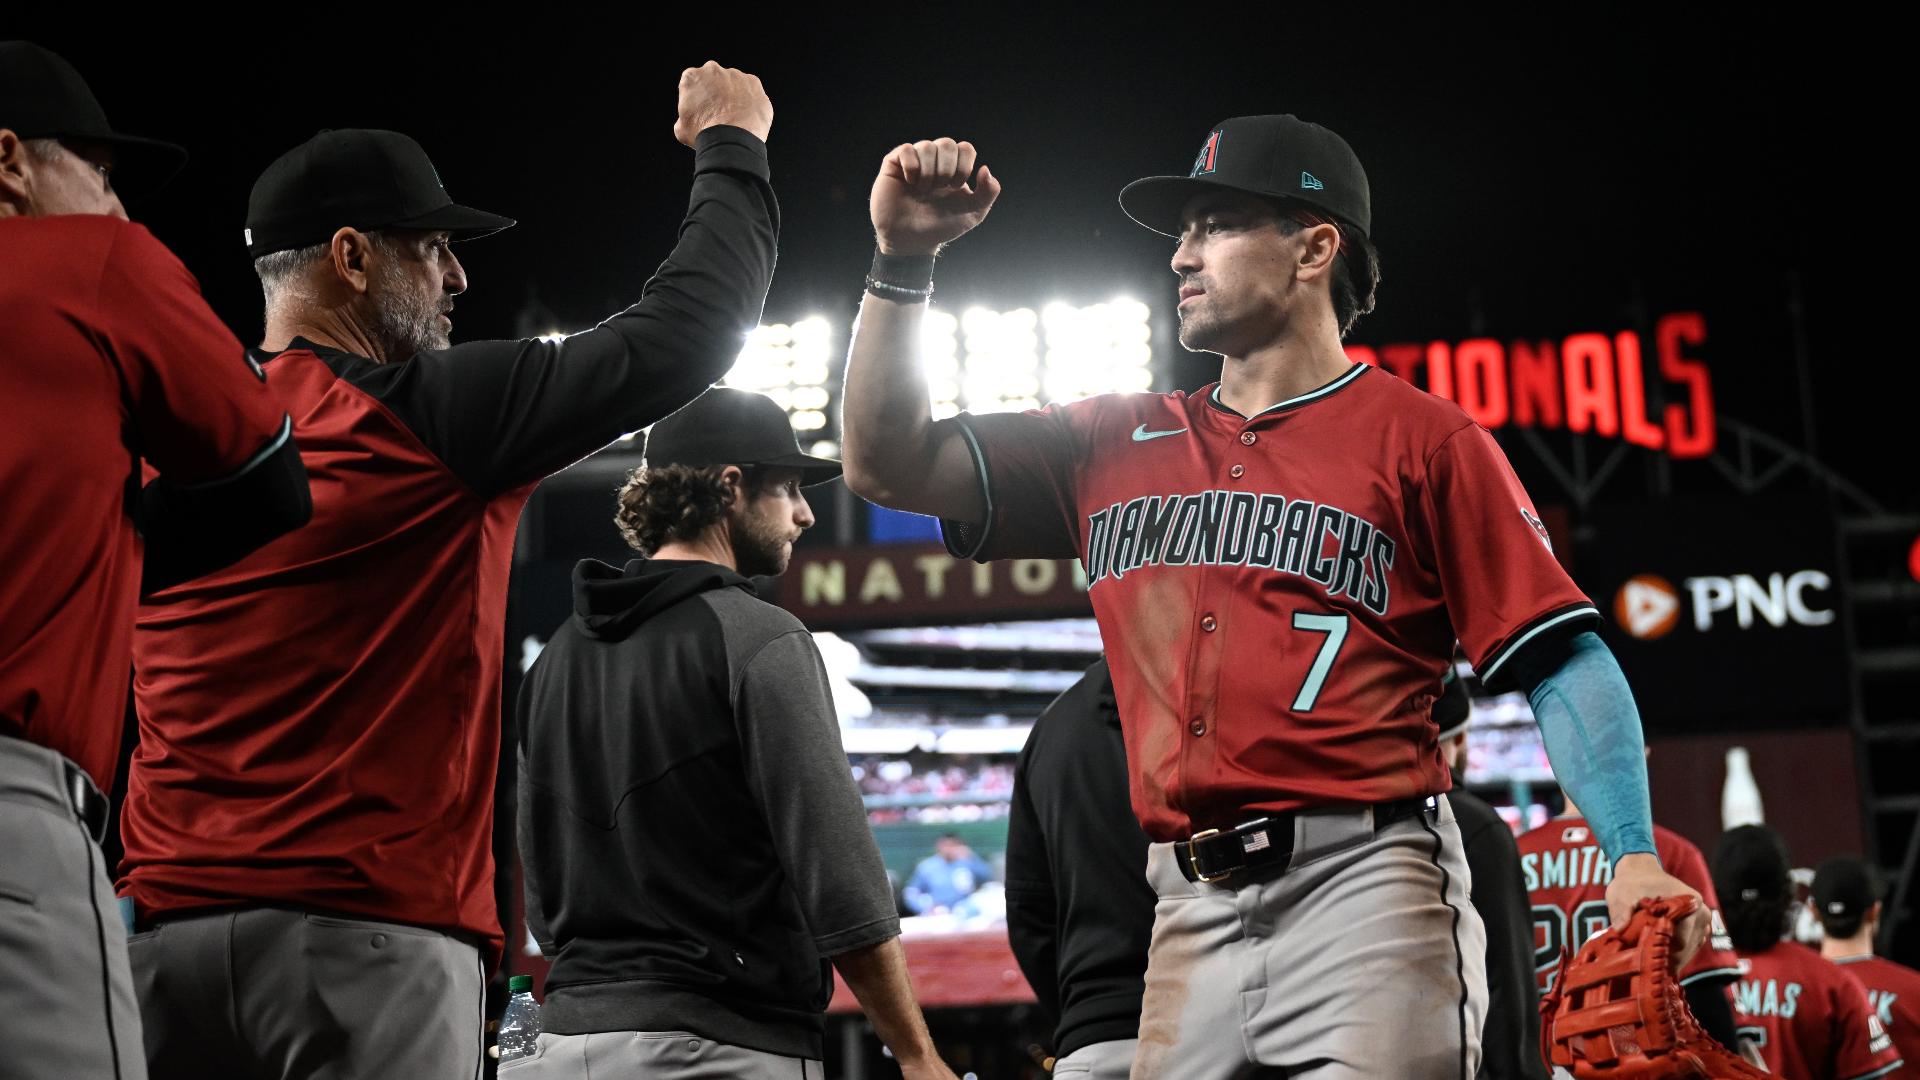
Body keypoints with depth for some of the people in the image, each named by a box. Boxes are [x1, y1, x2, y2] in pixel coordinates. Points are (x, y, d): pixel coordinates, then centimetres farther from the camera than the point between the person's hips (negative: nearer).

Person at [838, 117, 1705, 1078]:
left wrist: (1633, 857, -15)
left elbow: (1562, 663, -1)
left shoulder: (1422, 439, 4)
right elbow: (888, 467, 17)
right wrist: (903, 258, 7)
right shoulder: (1118, 444, 18)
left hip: (1365, 885, -4)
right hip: (1191, 912, 4)